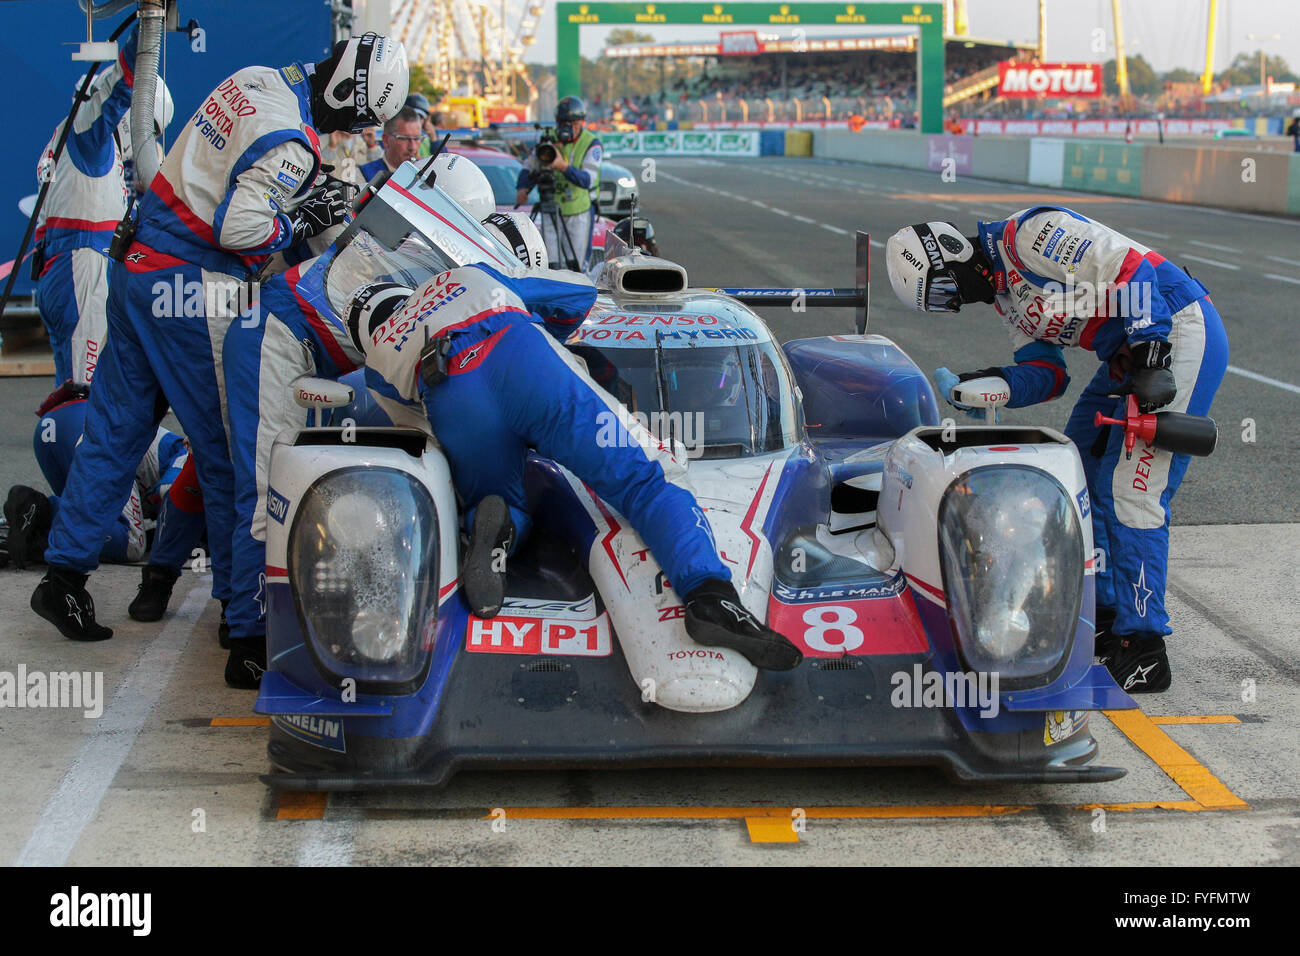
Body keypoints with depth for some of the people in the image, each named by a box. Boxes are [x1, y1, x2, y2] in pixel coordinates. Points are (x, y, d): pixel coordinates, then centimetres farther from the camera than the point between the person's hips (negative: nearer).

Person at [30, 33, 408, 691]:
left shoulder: (255, 81, 8)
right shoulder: (290, 140, -20)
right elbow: (240, 227, -22)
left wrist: (304, 197, 12)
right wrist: (300, 224, -6)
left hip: (137, 269, 9)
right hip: (192, 295, -9)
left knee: (116, 428, 18)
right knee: (230, 459, -5)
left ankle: (63, 575, 26)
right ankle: (250, 636, -2)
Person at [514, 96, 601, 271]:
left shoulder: (591, 143, -12)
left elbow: (587, 179, -25)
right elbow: (529, 166, 7)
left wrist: (564, 167, -41)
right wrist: (522, 188, -12)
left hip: (580, 211, -3)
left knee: (576, 264, 1)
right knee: (551, 263, 0)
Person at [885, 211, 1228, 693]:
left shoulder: (1027, 233, -14)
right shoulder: (1004, 293, 17)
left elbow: (1131, 269, -21)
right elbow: (1046, 373, 11)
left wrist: (1150, 358, -23)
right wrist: (990, 384, -8)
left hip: (1177, 333, -11)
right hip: (1132, 352, 11)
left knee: (1129, 492, -13)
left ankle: (1142, 653, -10)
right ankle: (1103, 613, 26)